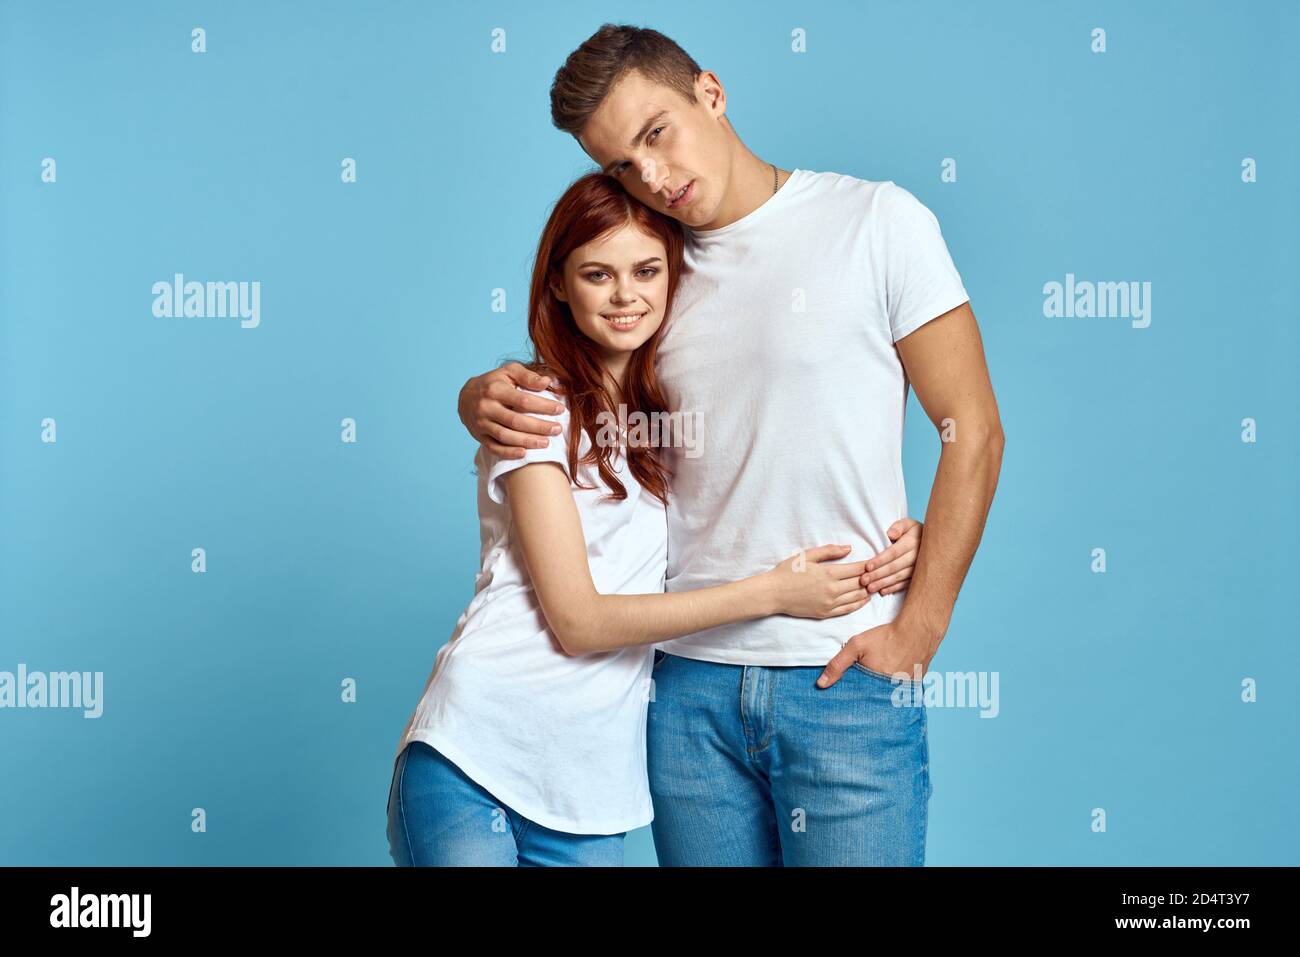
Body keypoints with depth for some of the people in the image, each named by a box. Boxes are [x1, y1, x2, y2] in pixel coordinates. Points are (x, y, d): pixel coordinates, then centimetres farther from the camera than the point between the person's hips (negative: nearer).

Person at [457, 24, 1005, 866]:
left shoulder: (875, 220, -2)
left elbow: (973, 431, -3)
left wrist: (918, 628, -9)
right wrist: (483, 398, -5)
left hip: (847, 677, -3)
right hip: (692, 680, 4)